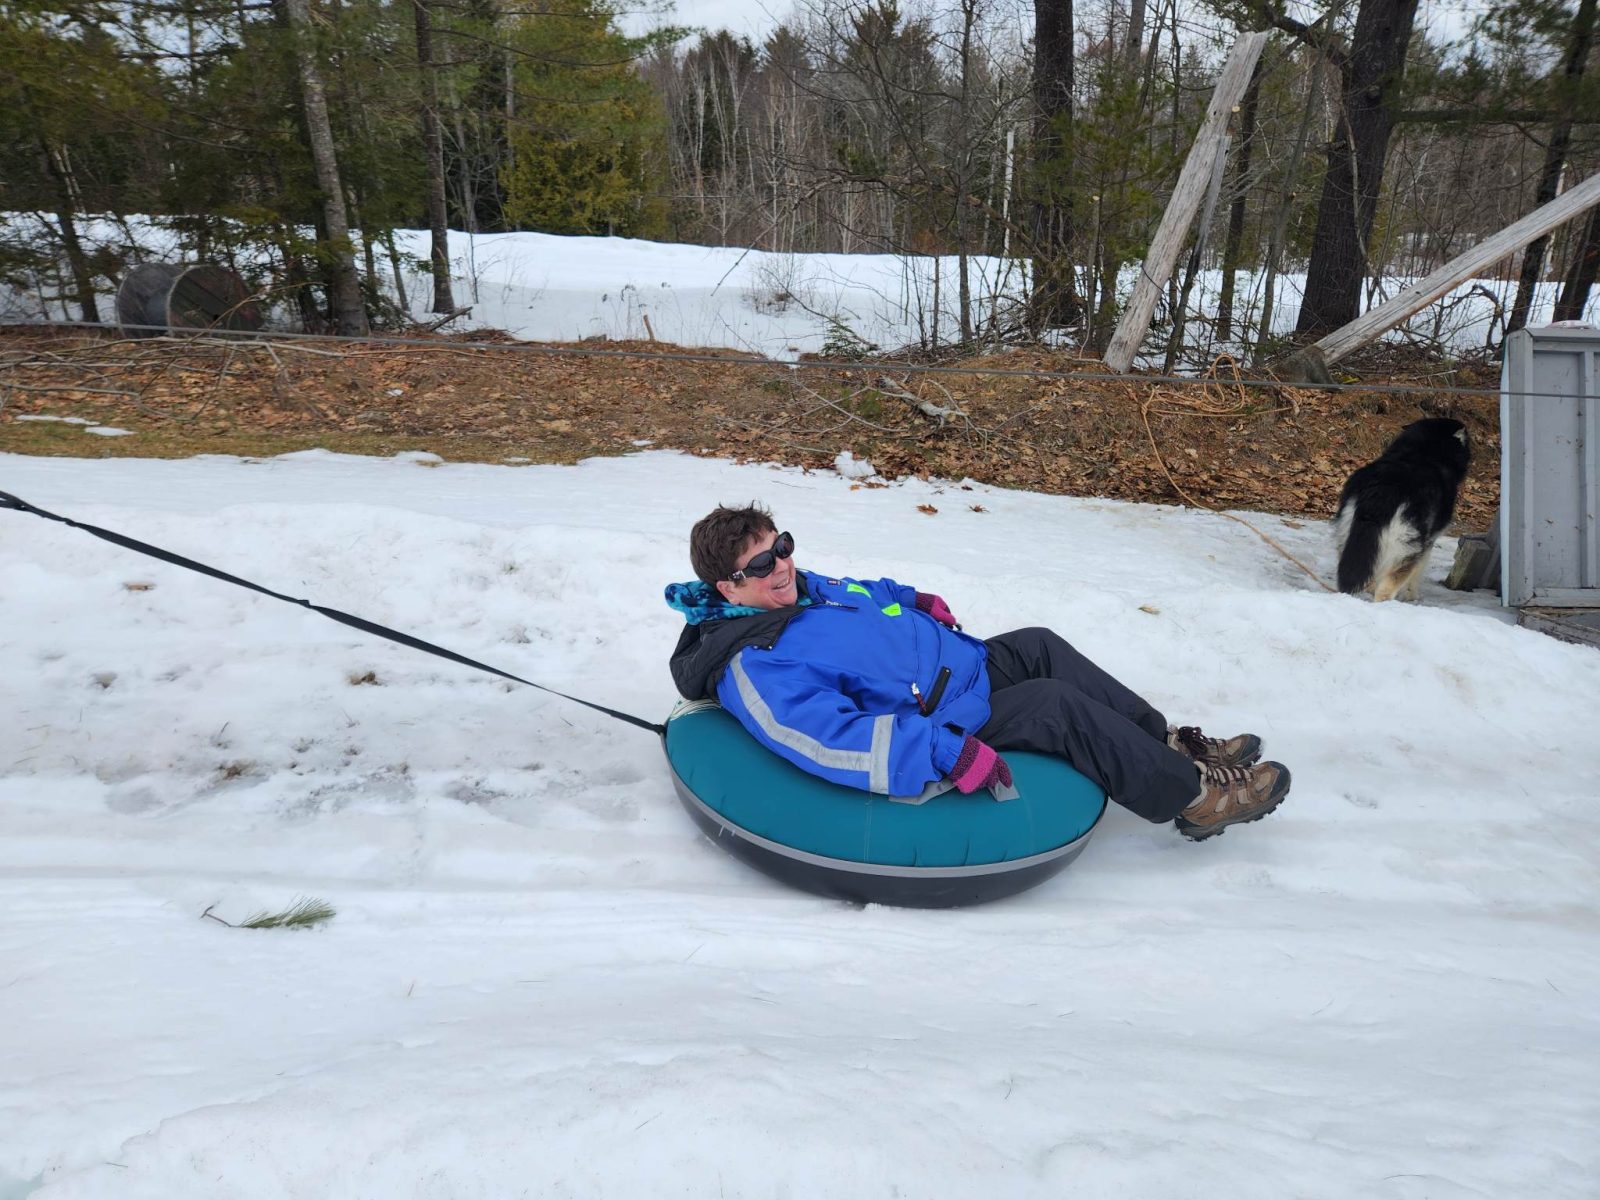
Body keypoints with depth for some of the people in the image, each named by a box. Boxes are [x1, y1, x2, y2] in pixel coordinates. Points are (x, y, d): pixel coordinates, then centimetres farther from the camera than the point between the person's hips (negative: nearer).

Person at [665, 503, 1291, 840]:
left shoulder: (797, 587, 5)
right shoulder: (757, 671, -25)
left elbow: (864, 592, 25)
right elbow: (841, 743, -35)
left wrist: (913, 599, 7)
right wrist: (949, 753, -37)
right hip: (942, 729, -10)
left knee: (1041, 646, 3)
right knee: (1060, 705, -16)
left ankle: (1169, 741, 15)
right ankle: (1193, 796, 1)